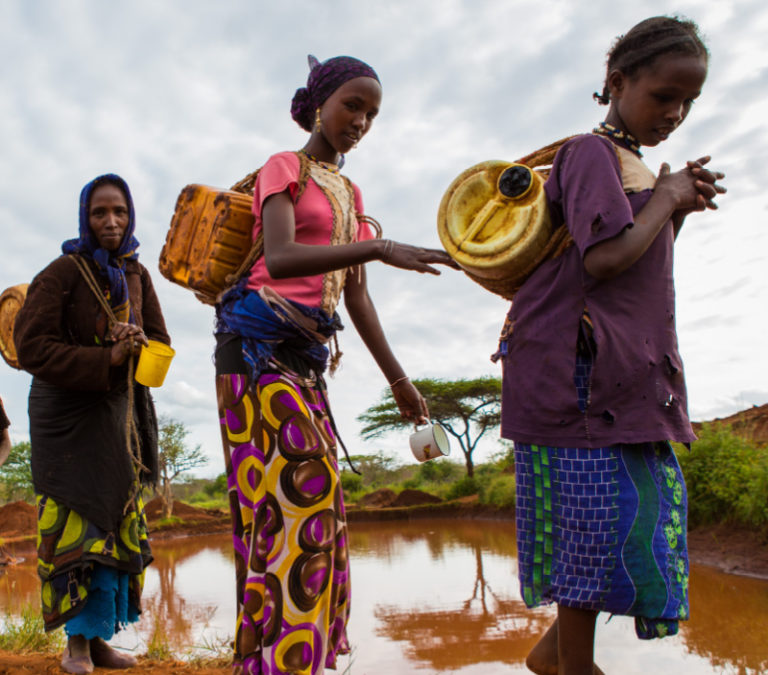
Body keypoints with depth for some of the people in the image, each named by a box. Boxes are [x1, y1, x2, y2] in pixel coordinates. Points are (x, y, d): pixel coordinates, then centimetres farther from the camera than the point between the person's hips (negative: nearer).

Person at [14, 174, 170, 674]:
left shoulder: (137, 274, 3)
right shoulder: (62, 272, -12)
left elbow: (160, 343, 4)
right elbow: (31, 347, -17)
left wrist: (136, 345, -19)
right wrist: (106, 361, -24)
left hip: (120, 409, 5)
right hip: (66, 412, -5)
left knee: (118, 522, 5)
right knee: (74, 523, -5)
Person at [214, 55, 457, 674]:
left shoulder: (350, 195, 22)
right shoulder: (283, 167, 1)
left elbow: (357, 297, 18)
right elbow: (278, 258, -19)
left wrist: (399, 379, 14)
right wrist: (379, 247, -31)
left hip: (307, 356, 7)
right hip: (260, 342, -7)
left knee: (307, 496, 2)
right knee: (297, 490, -16)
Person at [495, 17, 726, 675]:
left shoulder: (634, 166, 22)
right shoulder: (590, 153, -7)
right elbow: (606, 258, -21)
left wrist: (680, 209, 10)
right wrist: (665, 199, -6)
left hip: (628, 370, 10)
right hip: (581, 367, -10)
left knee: (649, 509, 12)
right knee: (601, 520, -4)